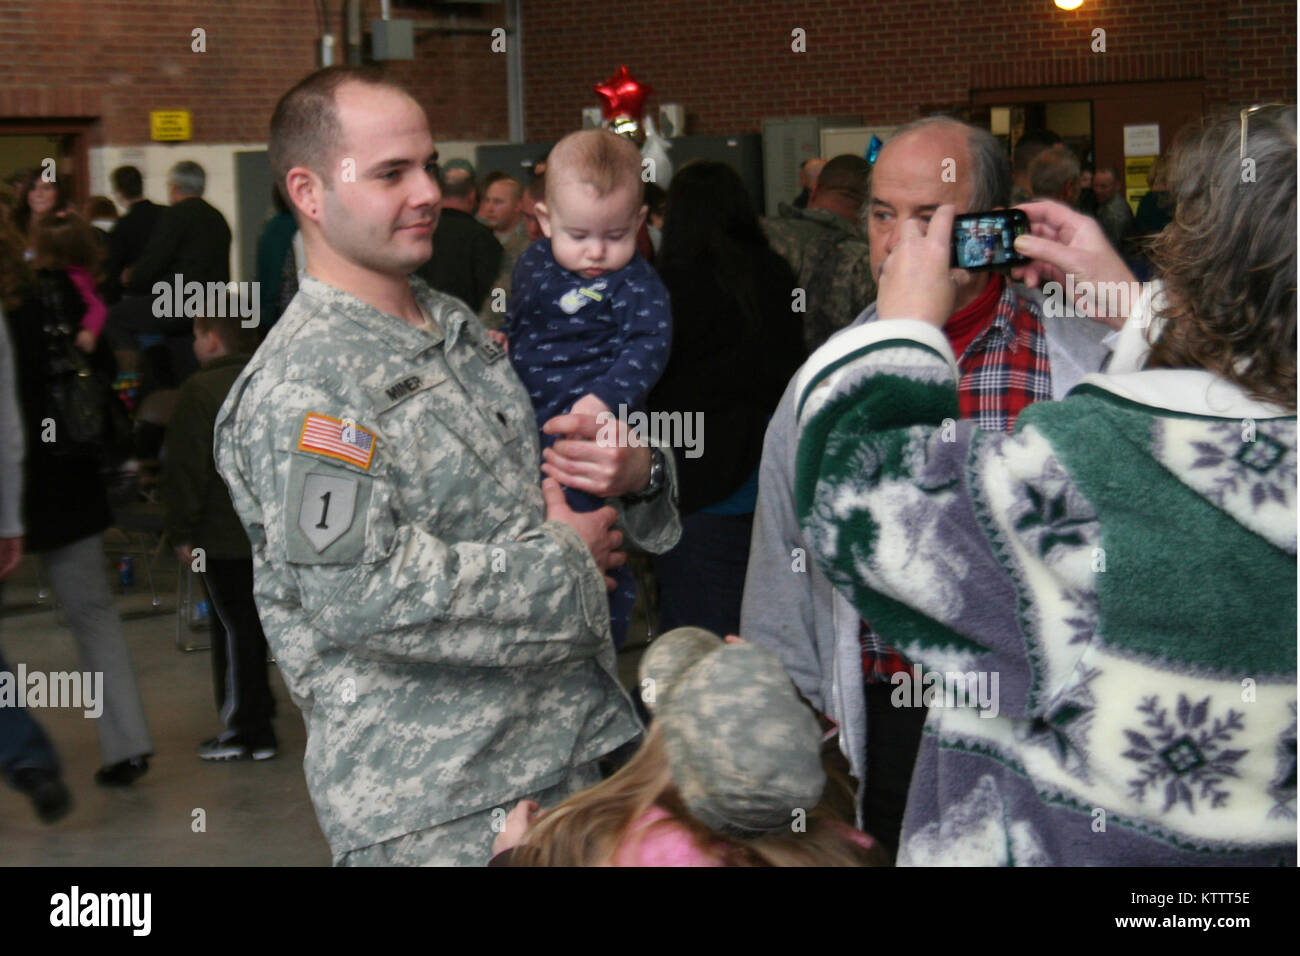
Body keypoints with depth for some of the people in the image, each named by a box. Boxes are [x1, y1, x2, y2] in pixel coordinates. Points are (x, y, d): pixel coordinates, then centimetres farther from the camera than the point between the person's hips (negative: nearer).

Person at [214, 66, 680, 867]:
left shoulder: (458, 327, 13)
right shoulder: (303, 386, -15)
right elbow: (362, 597, -24)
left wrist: (631, 474, 0)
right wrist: (567, 558, -14)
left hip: (560, 752, 8)